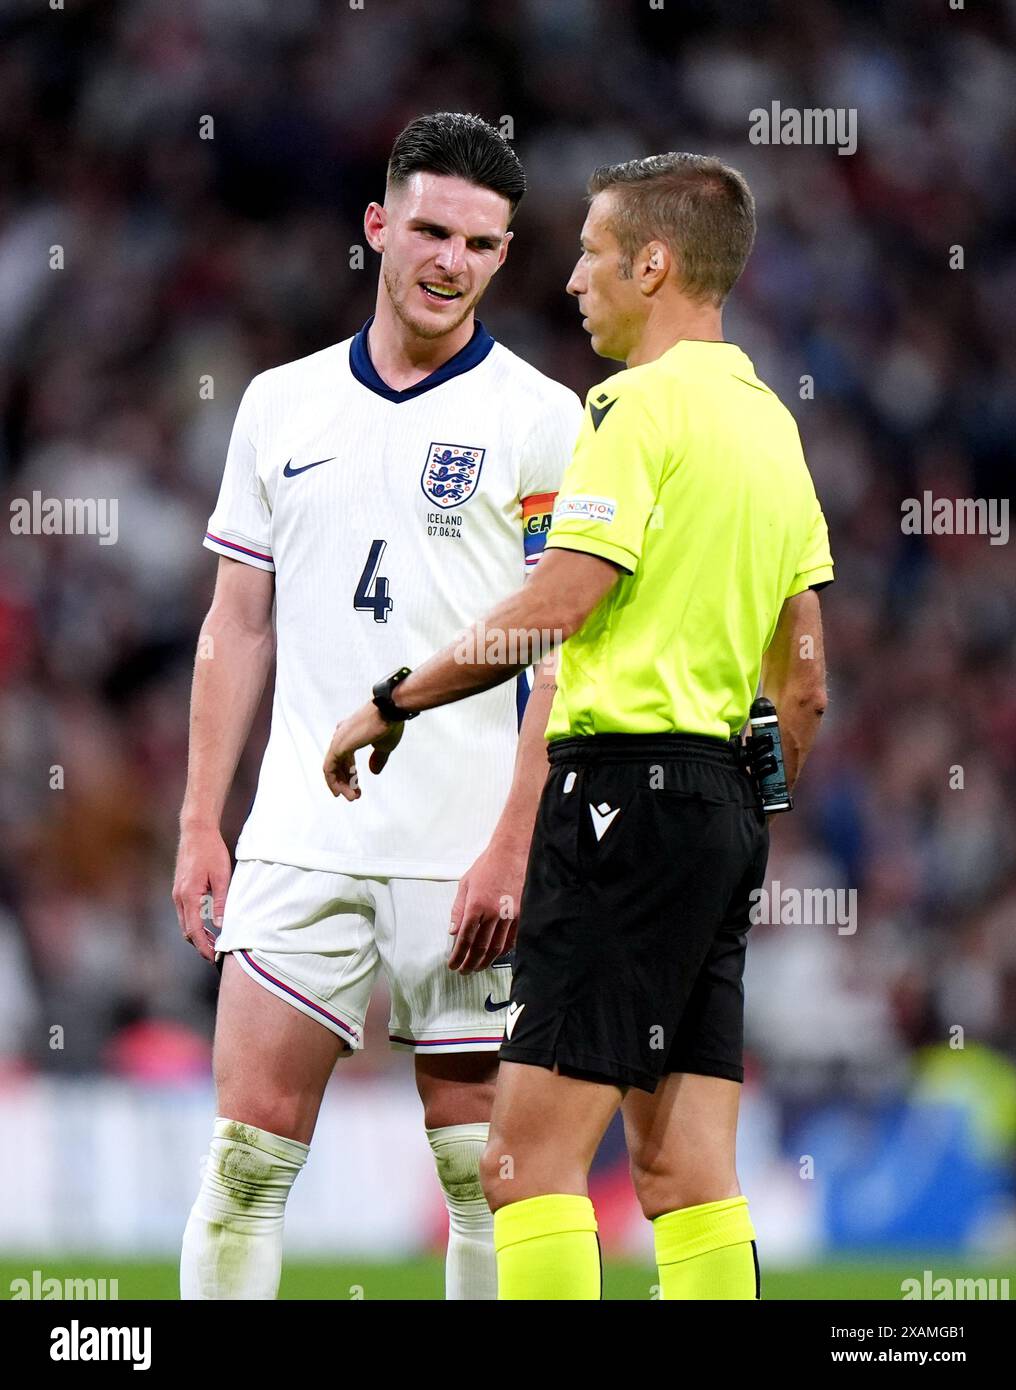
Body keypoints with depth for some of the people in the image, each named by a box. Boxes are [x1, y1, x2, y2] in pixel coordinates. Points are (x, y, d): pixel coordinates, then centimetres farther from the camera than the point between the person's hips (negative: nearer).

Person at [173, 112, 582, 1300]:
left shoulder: (540, 420, -1)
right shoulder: (280, 405, 12)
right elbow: (238, 628, 16)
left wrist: (513, 849, -13)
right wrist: (200, 824, 9)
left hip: (464, 853, -3)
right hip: (300, 844, 3)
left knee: (483, 1167, 0)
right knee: (246, 1149, -2)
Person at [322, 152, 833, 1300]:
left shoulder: (643, 405, -10)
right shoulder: (769, 421, 17)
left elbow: (554, 602, -18)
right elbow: (804, 679, 20)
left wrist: (391, 705, -8)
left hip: (626, 785, -9)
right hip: (723, 799, 9)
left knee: (530, 1156, -10)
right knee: (681, 1167, 8)